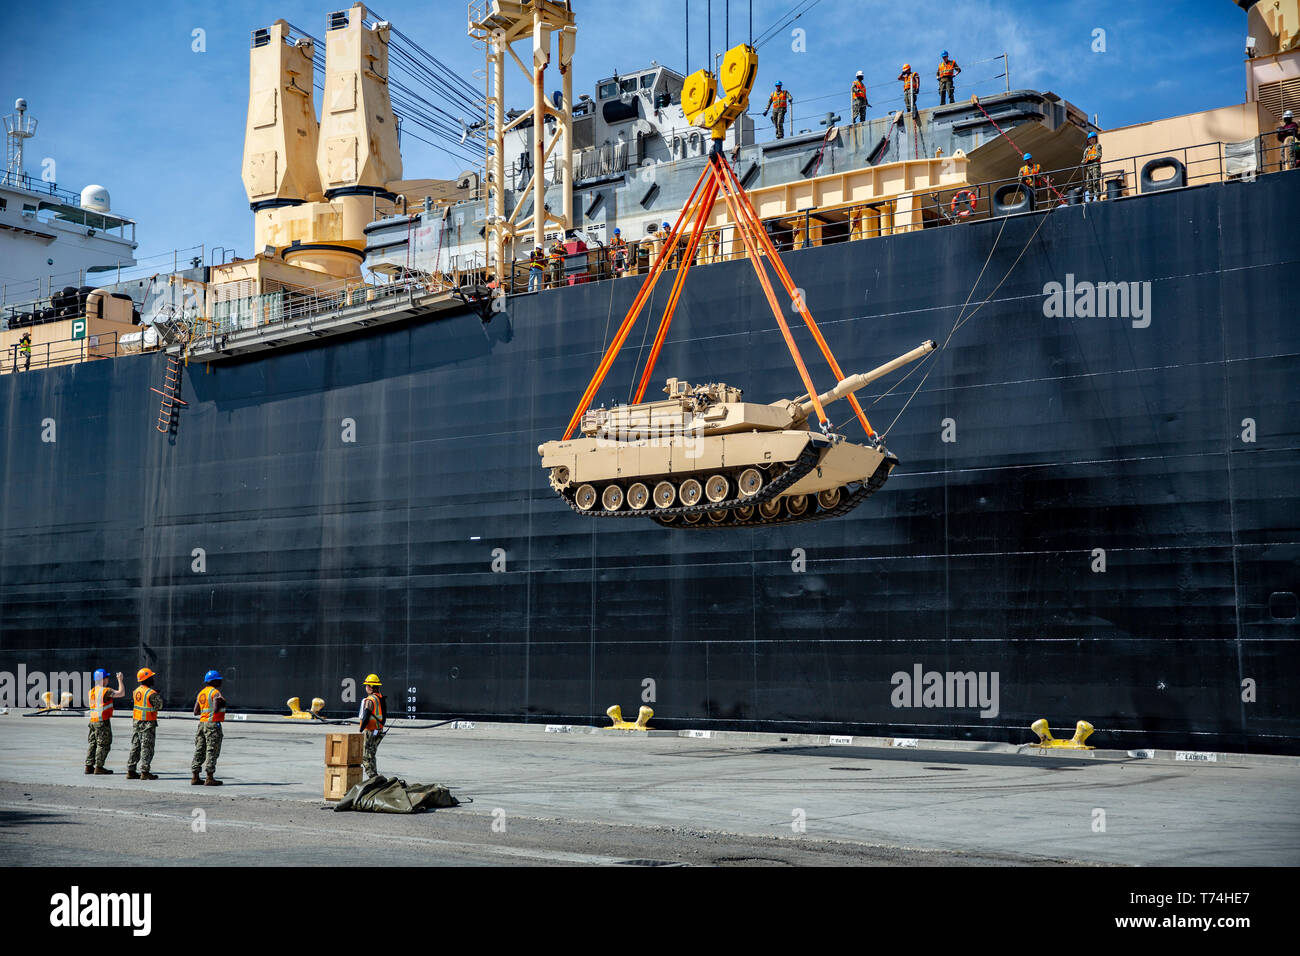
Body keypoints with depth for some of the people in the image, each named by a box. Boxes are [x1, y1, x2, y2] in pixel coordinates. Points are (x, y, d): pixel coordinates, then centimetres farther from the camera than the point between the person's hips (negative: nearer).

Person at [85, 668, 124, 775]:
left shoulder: (92, 691, 9)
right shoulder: (105, 691, -15)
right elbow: (121, 693, -14)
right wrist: (120, 680, -6)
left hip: (93, 721, 8)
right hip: (103, 721, -8)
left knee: (92, 743, 12)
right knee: (103, 745, -2)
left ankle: (89, 766, 13)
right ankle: (99, 767, -2)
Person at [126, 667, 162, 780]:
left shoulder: (137, 691, 7)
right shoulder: (151, 693, -17)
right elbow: (158, 705, -9)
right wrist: (159, 697, 9)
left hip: (136, 722, 7)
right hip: (147, 724, -7)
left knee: (135, 746, 12)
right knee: (147, 748, -3)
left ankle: (130, 771, 15)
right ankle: (144, 772, -4)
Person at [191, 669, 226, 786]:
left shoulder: (201, 693, 14)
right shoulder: (215, 693, -11)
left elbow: (195, 712, 14)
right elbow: (216, 709, -22)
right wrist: (222, 703, -5)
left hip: (202, 724, 8)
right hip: (213, 724, -8)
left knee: (199, 751, 10)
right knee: (212, 751, -5)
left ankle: (194, 777, 11)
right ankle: (209, 778, -5)